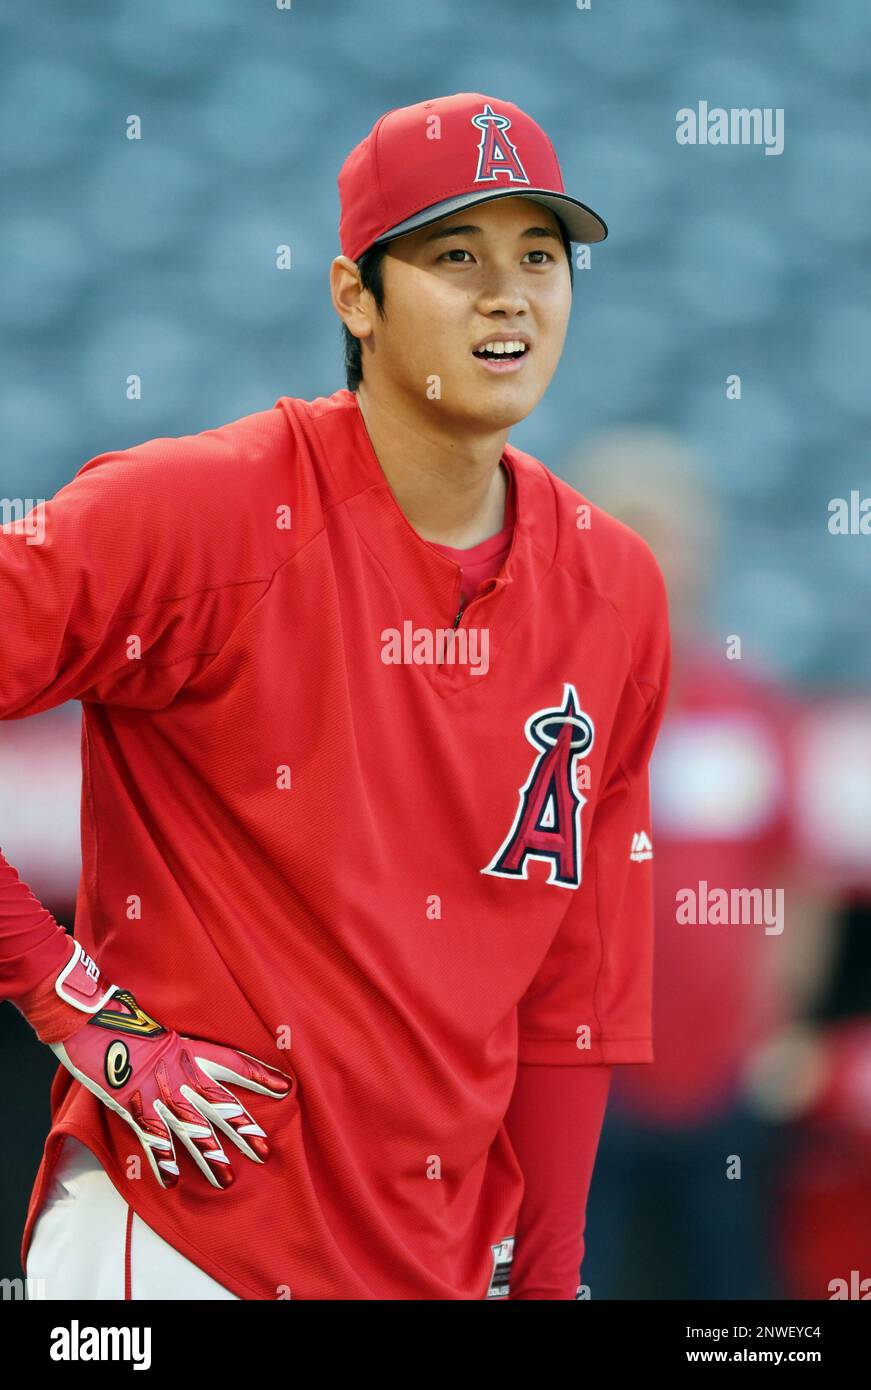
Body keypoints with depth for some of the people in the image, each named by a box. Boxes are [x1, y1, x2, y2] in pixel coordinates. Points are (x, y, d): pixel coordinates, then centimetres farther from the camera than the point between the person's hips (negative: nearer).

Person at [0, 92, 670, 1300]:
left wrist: (544, 1278, 7)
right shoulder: (196, 512, -11)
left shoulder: (613, 588, 6)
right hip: (181, 1240, -5)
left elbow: (577, 979, 9)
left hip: (446, 1257, 5)